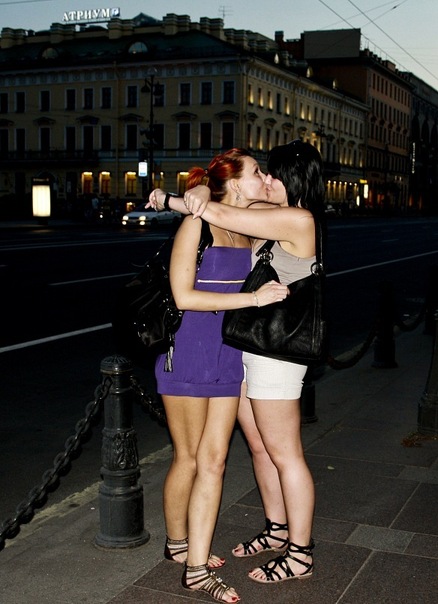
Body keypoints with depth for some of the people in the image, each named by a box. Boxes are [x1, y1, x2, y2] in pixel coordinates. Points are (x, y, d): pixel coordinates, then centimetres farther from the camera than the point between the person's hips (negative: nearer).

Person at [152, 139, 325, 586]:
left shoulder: (298, 220, -16)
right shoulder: (270, 217, 11)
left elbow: (221, 216, -21)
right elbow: (217, 203, 12)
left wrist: (170, 200, -6)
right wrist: (199, 193, -12)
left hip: (275, 349, -9)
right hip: (247, 344, 9)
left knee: (284, 454, 1)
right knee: (260, 448, 18)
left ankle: (300, 554, 14)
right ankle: (278, 529, 34)